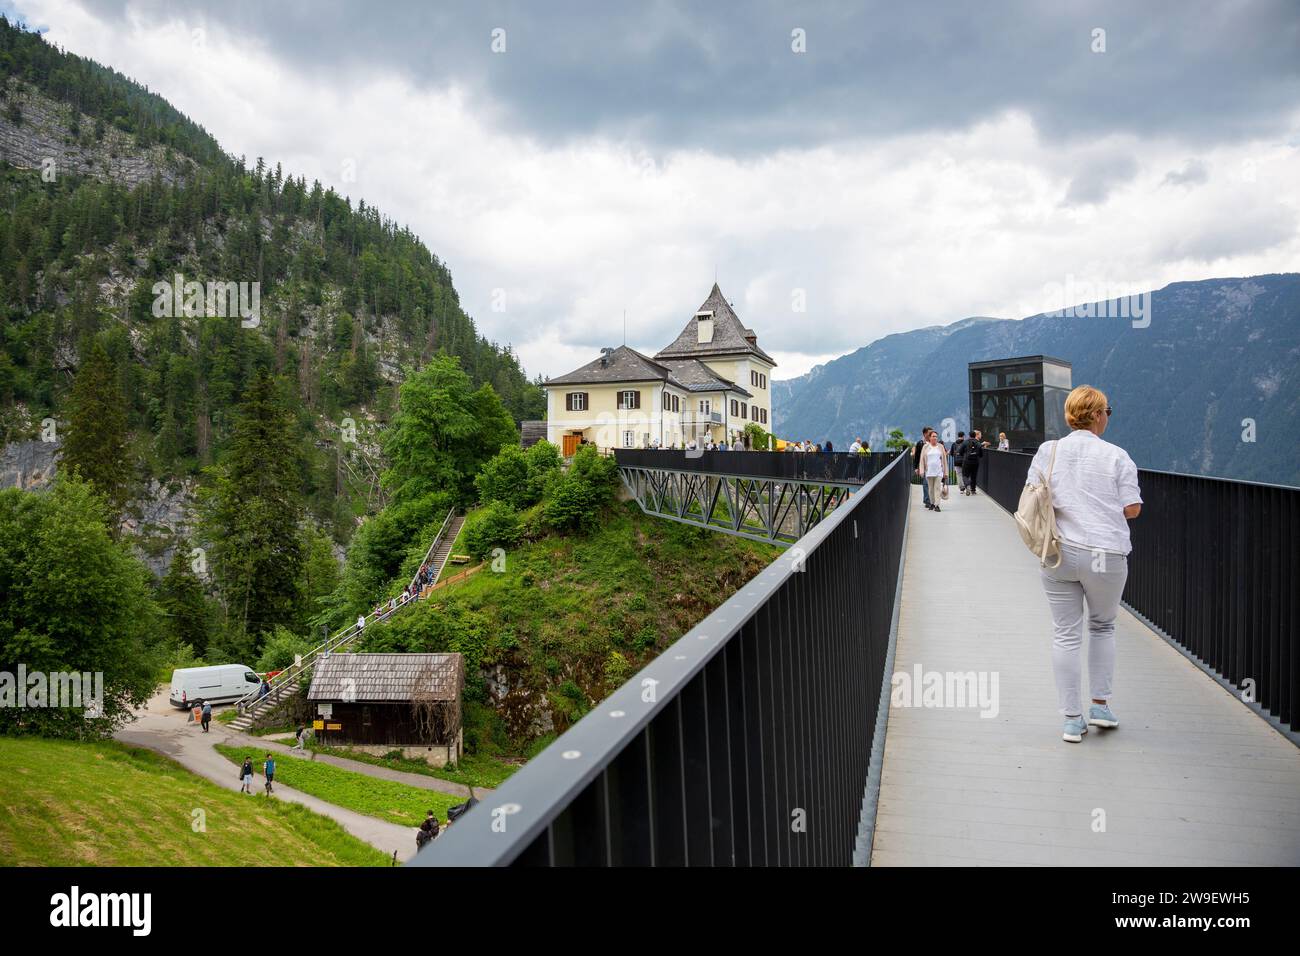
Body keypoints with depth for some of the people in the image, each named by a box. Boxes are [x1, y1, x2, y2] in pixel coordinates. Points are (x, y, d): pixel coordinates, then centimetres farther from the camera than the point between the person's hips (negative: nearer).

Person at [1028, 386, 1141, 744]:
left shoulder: (1047, 451, 2)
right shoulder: (1116, 456, -4)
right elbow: (1132, 508, -4)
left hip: (1058, 554, 2)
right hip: (1106, 555, -1)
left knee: (1066, 634, 6)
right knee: (1102, 627, 19)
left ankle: (1072, 719, 8)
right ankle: (1101, 705, 21)